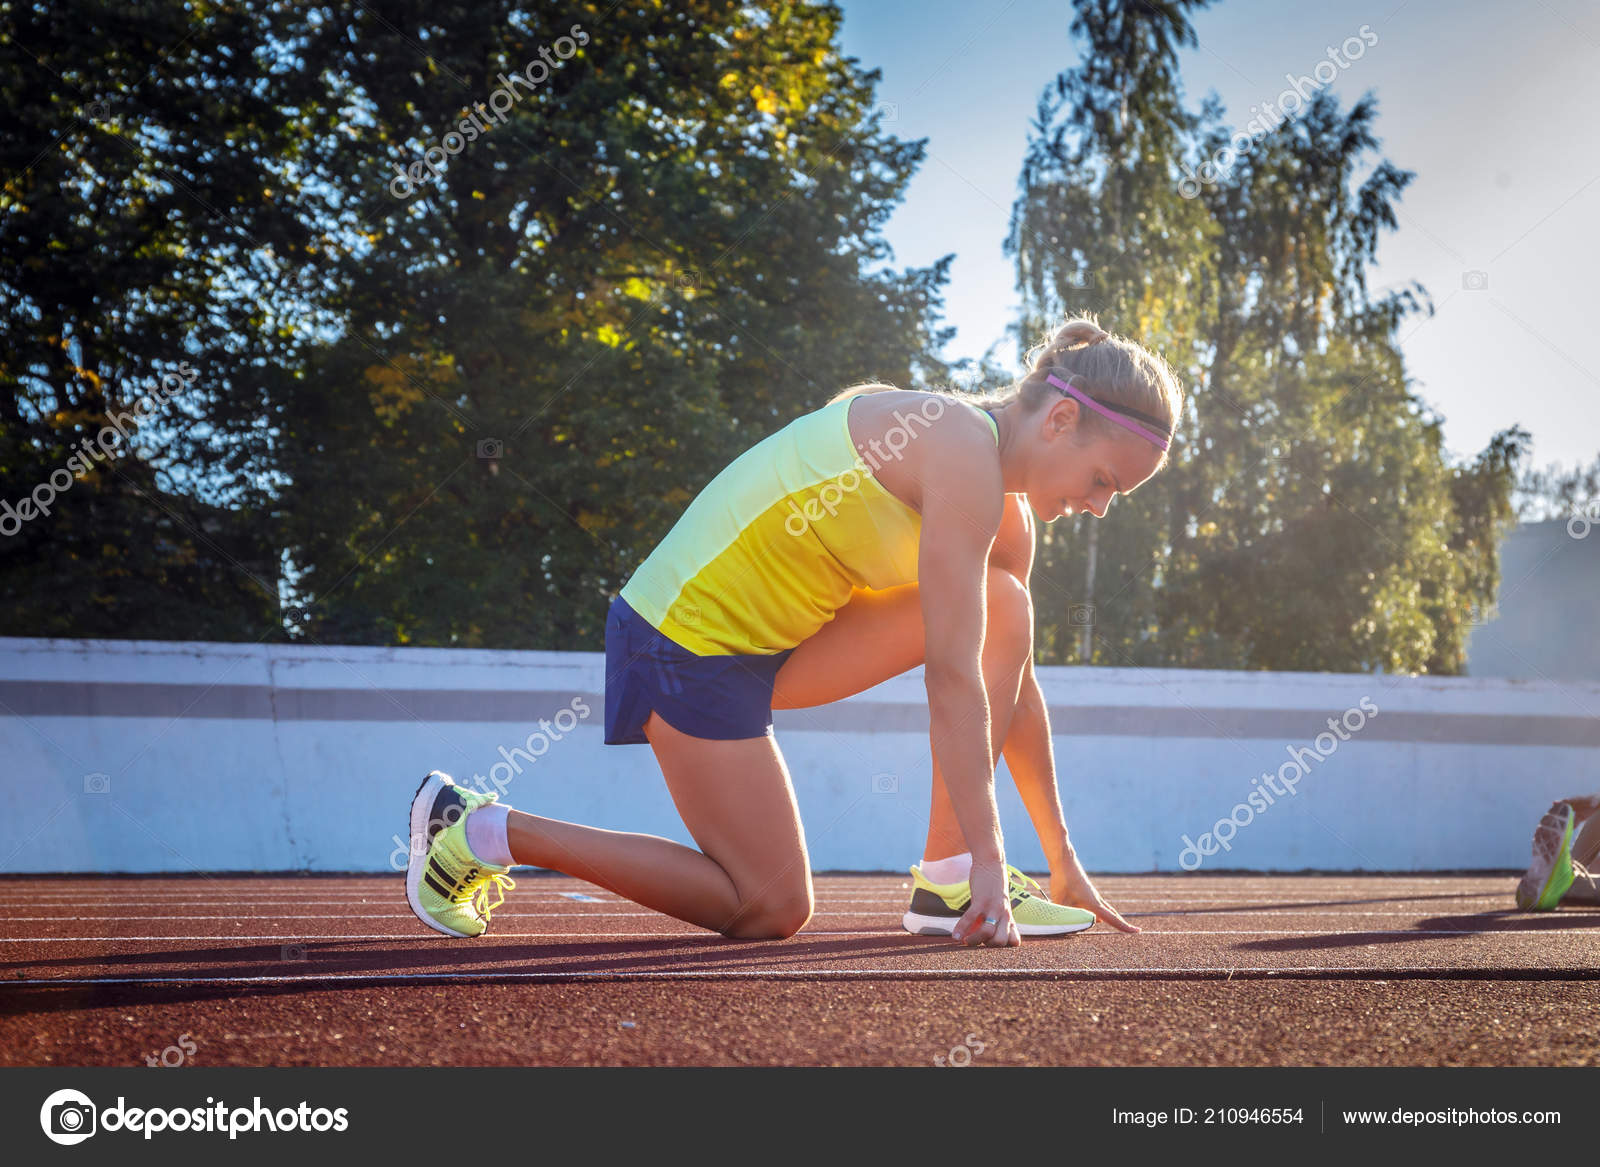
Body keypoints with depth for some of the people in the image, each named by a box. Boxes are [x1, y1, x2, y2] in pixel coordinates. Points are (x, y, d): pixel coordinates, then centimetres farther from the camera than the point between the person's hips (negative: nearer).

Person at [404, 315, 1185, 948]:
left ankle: (948, 880, 0)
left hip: (771, 636, 9)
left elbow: (1013, 680, 15)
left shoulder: (1006, 509, 9)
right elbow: (953, 677, -24)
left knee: (1002, 609, -1)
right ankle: (488, 830, 2)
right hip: (691, 635, -9)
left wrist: (1062, 861, 15)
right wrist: (988, 855, -22)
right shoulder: (964, 452, -21)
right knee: (771, 911, -4)